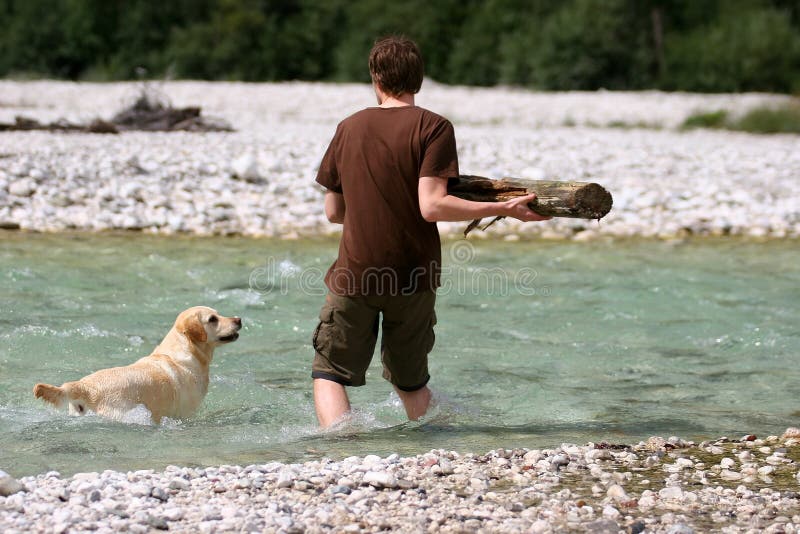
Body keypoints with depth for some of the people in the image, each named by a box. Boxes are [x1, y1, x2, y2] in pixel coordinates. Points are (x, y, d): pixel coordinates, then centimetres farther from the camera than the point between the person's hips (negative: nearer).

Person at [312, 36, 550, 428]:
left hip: (354, 274, 1)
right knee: (411, 381, 18)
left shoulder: (349, 127, 5)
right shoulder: (433, 127, -6)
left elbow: (333, 212, 9)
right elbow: (432, 206, -17)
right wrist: (503, 208, -14)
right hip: (413, 276, 0)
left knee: (330, 373, 7)